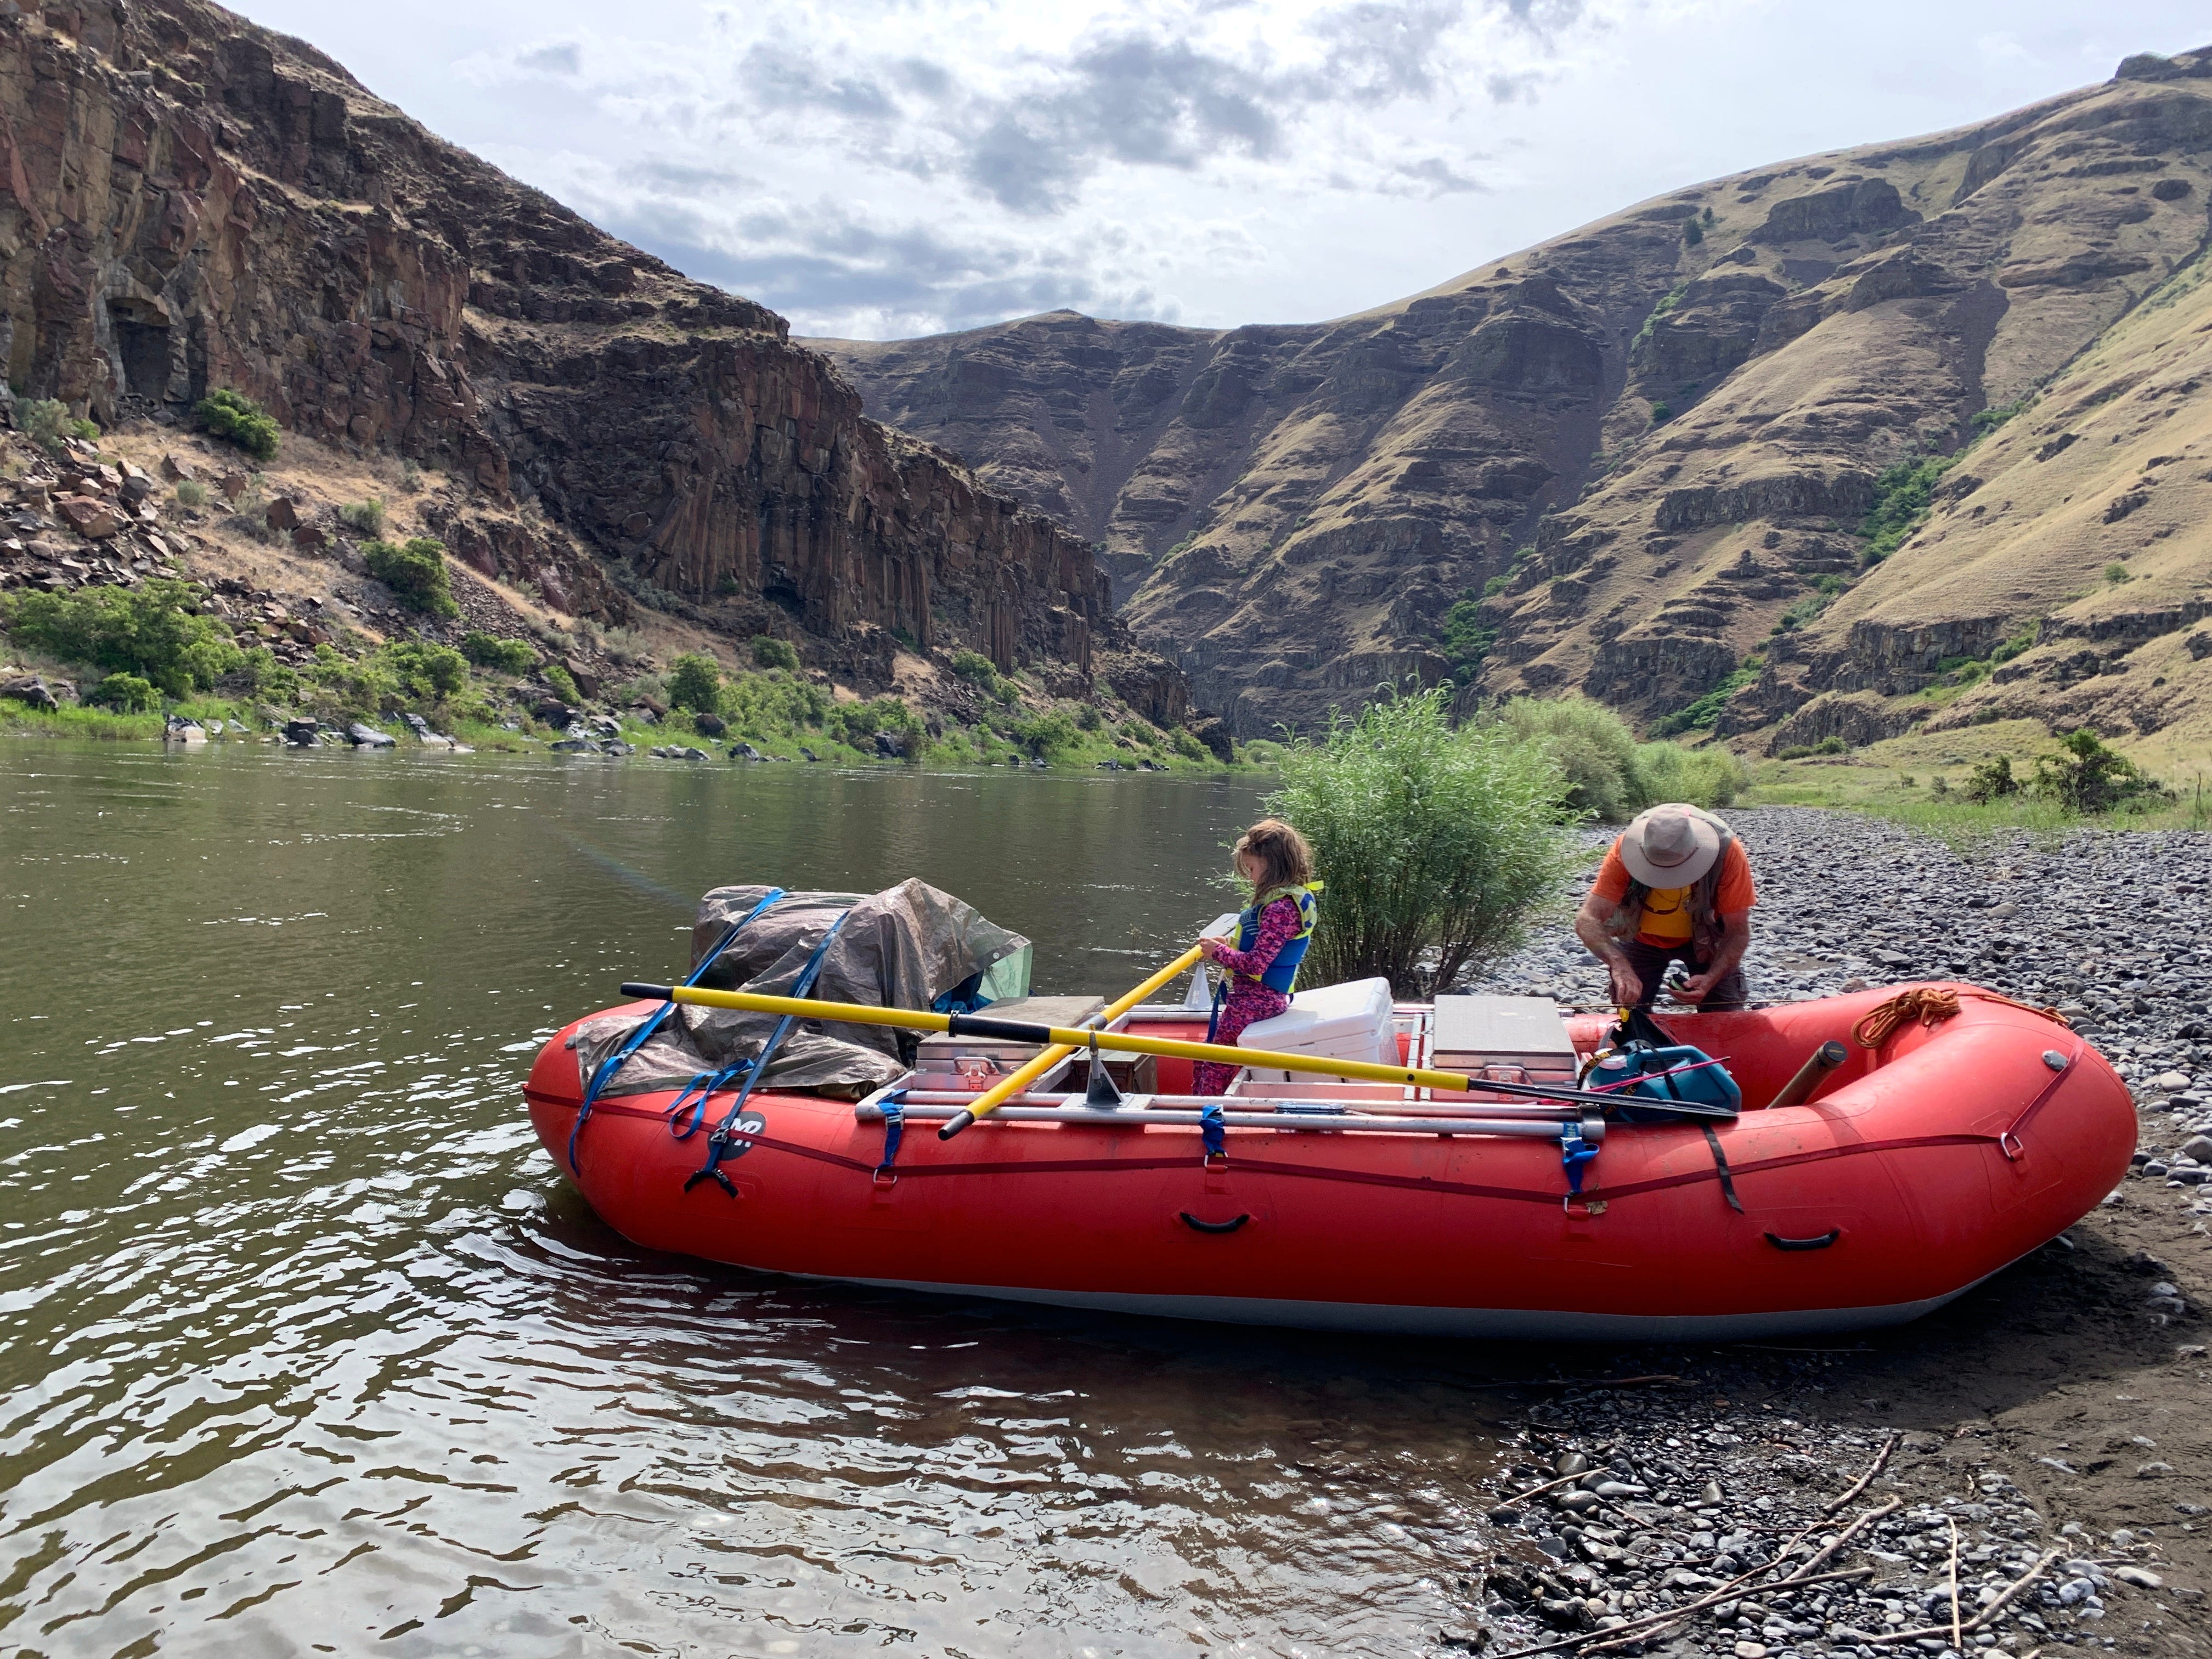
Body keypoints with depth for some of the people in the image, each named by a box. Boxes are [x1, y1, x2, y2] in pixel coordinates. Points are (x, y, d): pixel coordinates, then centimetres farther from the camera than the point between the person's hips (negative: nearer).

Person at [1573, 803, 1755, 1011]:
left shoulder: (1728, 852, -33)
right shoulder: (1626, 849, -33)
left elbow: (1738, 932, -25)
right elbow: (1588, 920, -38)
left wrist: (1711, 979, -41)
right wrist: (1620, 964, -55)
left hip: (1707, 938, 0)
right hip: (1642, 938, 0)